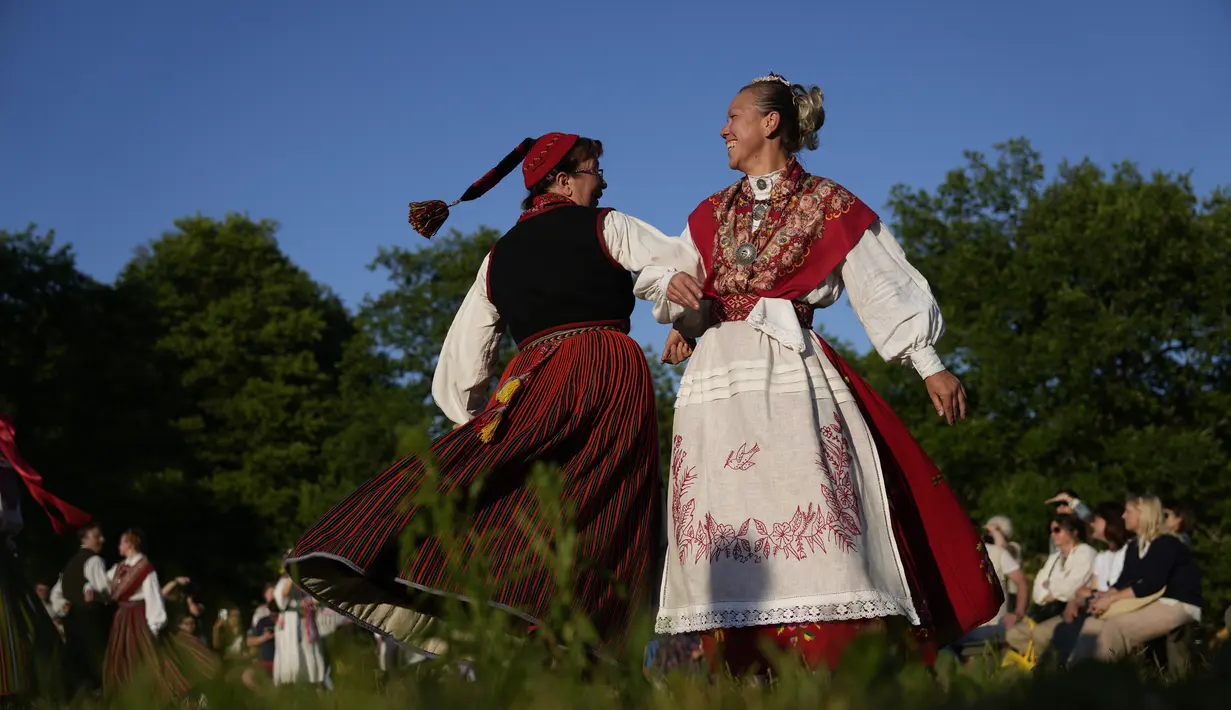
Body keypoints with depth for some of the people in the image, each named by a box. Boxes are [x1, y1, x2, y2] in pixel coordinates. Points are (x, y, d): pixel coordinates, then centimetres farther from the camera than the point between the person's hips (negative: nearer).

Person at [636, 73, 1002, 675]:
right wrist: (674, 288, -2)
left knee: (811, 533, -15)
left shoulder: (828, 205, 6)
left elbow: (884, 286, 4)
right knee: (724, 534, -3)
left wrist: (929, 366, 0)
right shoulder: (714, 213, 20)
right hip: (715, 378, 5)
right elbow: (668, 273, 22)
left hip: (790, 375, -4)